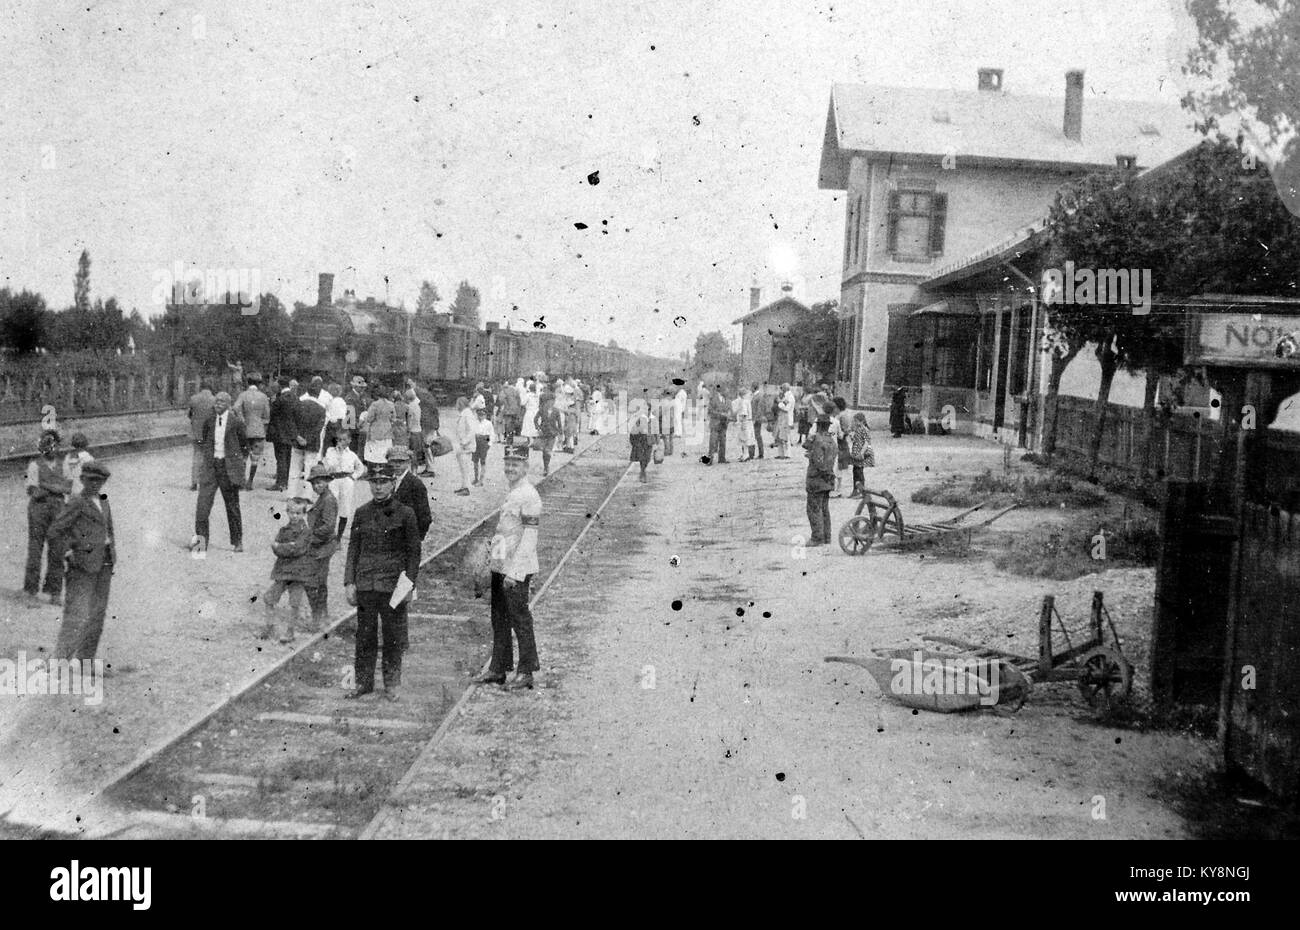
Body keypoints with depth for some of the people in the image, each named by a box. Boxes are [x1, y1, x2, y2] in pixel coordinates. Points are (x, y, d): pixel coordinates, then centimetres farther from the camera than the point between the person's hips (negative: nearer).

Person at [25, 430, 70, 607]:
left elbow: (68, 488, -1)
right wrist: (57, 488, -3)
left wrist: (45, 485, -9)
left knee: (57, 551, 2)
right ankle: (31, 593, 2)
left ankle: (54, 592, 9)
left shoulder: (64, 465, 12)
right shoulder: (34, 465, 0)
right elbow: (34, 492, -9)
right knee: (35, 550, -3)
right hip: (38, 507, -3)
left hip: (59, 508, 3)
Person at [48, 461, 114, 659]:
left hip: (103, 565, 8)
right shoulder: (76, 504, -10)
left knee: (98, 613, 10)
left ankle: (86, 660, 18)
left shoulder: (103, 503, 14)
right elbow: (55, 531, -14)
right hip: (83, 564, -8)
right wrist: (67, 554, -14)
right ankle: (60, 659, -8)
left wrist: (111, 556, 18)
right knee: (77, 614, -11)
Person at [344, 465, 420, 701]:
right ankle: (363, 682, 18)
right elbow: (353, 548, 10)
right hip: (365, 583, 3)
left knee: (393, 637, 4)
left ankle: (391, 684, 16)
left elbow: (413, 552, 0)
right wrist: (349, 582, 3)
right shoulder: (362, 513, 7)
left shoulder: (404, 514, -2)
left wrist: (410, 585, -6)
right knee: (364, 635, 7)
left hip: (392, 585, -3)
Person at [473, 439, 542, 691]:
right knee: (499, 620, 14)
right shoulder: (511, 493, 14)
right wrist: (492, 557, 18)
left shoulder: (529, 495, -15)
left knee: (520, 620, -2)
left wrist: (515, 572, -21)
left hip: (516, 570, -9)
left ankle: (526, 672, 7)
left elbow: (529, 537, -19)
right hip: (500, 566, 9)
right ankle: (498, 669, 23)